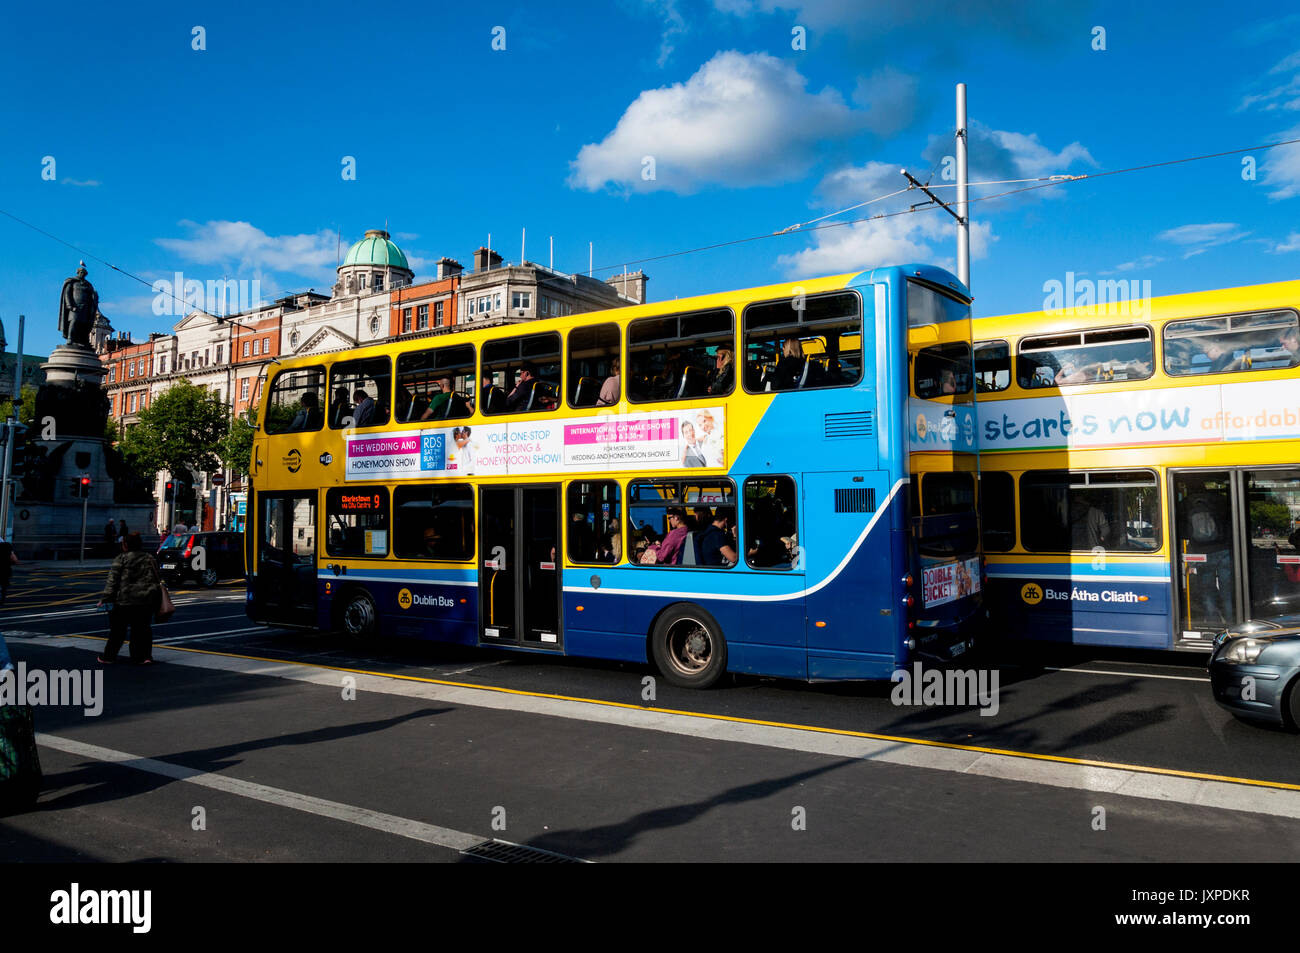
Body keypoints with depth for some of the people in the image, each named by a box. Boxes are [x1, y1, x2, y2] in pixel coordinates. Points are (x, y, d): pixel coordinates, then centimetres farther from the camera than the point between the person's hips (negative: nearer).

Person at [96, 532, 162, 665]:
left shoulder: (121, 559, -3)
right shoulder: (150, 559, 10)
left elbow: (112, 581, -8)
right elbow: (157, 581, 13)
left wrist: (105, 598, -7)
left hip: (124, 601, -3)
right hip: (146, 601, 3)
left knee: (117, 629, 9)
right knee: (142, 628, 8)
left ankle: (109, 656, 19)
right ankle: (145, 656, 4)